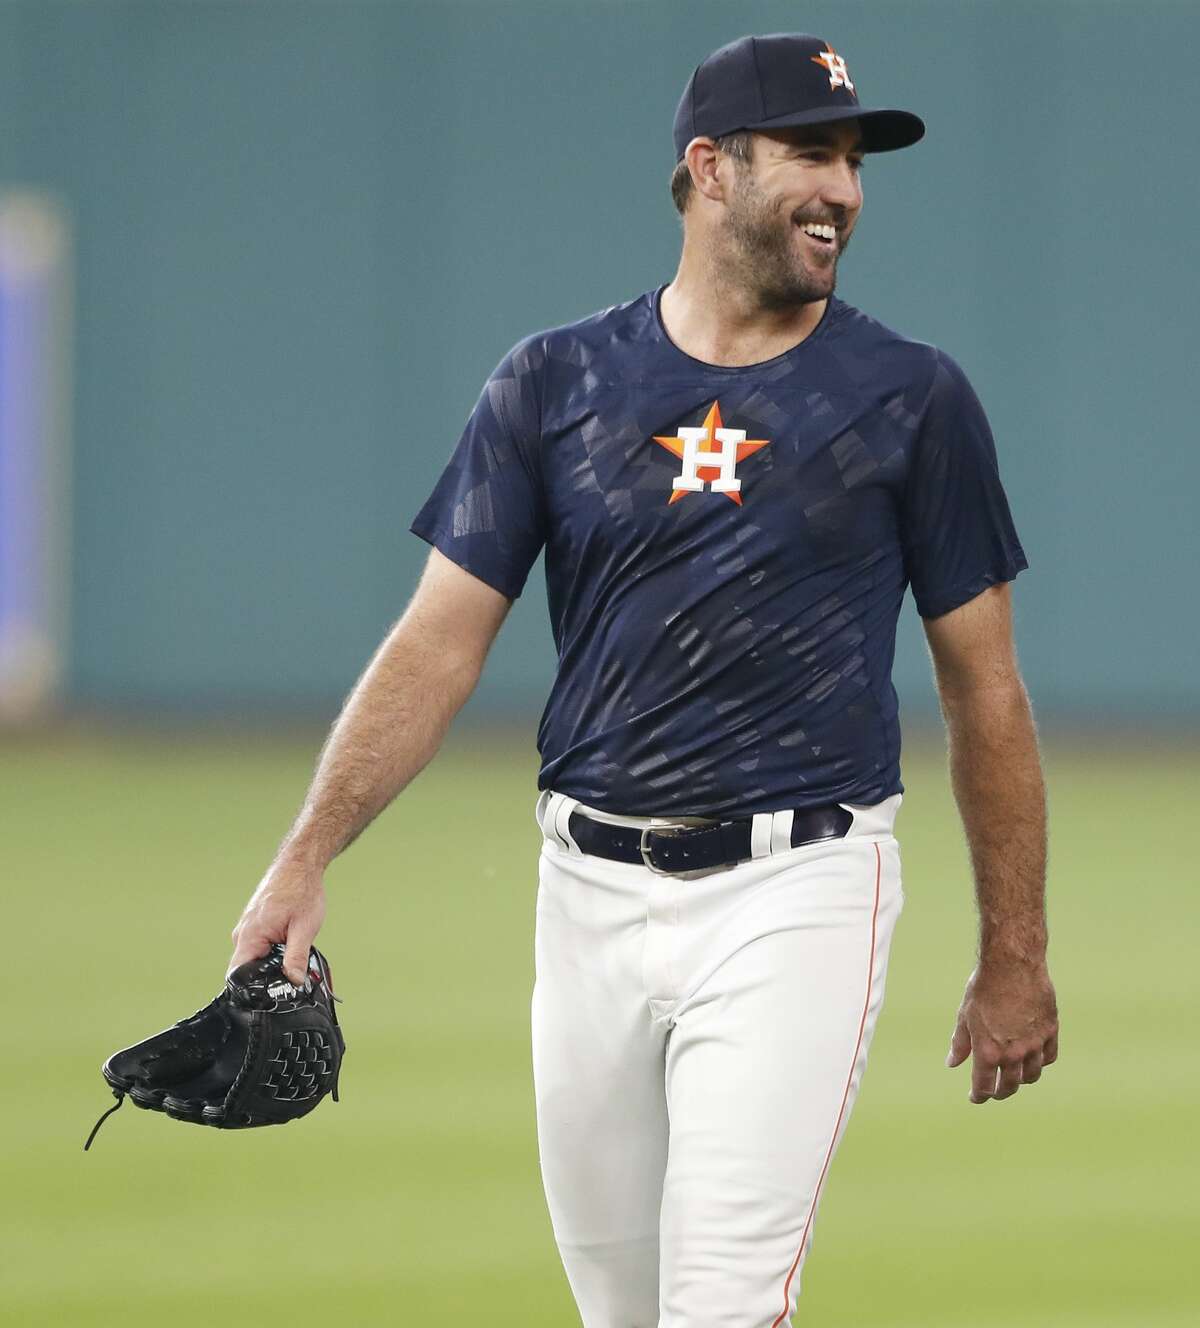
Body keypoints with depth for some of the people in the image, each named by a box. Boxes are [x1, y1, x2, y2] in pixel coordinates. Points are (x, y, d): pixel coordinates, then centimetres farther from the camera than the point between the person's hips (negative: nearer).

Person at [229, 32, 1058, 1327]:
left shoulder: (909, 398, 1)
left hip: (795, 891, -3)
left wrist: (1015, 957, 5)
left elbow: (983, 688, 5)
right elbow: (440, 641, 3)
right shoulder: (554, 383, 5)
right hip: (592, 890, 3)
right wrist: (306, 857, -9)